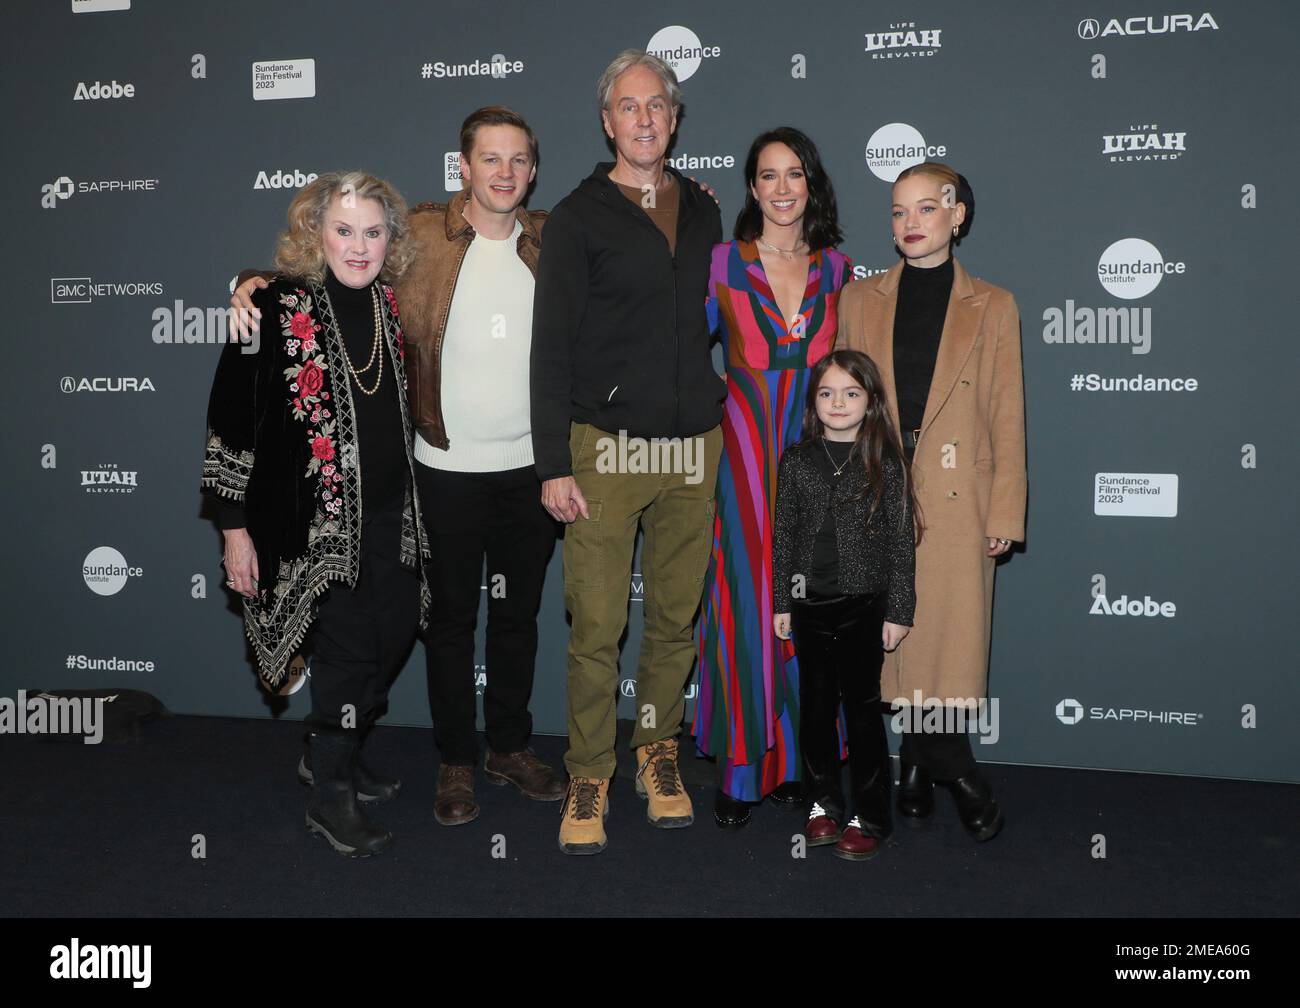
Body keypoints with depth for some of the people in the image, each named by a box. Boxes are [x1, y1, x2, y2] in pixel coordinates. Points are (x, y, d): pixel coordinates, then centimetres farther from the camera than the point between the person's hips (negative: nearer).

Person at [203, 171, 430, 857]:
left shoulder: (390, 304, 6)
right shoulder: (277, 308, -12)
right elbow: (232, 420, -10)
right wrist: (236, 527, -11)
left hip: (388, 511, 7)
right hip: (314, 516, -6)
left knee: (395, 630, 11)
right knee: (350, 646, -4)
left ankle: (334, 753, 34)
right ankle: (329, 795, 14)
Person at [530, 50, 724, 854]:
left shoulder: (703, 213, 14)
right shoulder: (580, 217, 0)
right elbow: (551, 349, -3)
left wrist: (724, 416, 12)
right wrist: (554, 465, -9)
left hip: (693, 448, 4)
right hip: (607, 449, -4)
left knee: (677, 618, 9)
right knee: (597, 627, -2)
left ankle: (659, 753, 26)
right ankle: (589, 778, 13)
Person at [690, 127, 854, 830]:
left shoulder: (836, 269, 8)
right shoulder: (722, 265, -1)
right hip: (743, 464, -2)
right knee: (745, 609, -2)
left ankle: (792, 758, 21)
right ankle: (742, 770, 11)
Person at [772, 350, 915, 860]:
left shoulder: (885, 462, -4)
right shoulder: (797, 460, 2)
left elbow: (901, 540, -3)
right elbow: (783, 533, 6)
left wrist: (898, 610, -5)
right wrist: (781, 602, 5)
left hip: (865, 603, -2)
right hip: (810, 605, 3)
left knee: (863, 707, 4)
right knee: (815, 704, 11)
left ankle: (869, 817, 16)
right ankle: (823, 803, 26)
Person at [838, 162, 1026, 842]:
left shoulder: (991, 308, 6)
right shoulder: (859, 300, 10)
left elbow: (1007, 417, 4)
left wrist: (1005, 514, -2)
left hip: (955, 500, -1)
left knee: (951, 636, -3)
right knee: (898, 634, 3)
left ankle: (920, 763, 16)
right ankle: (953, 768, 18)